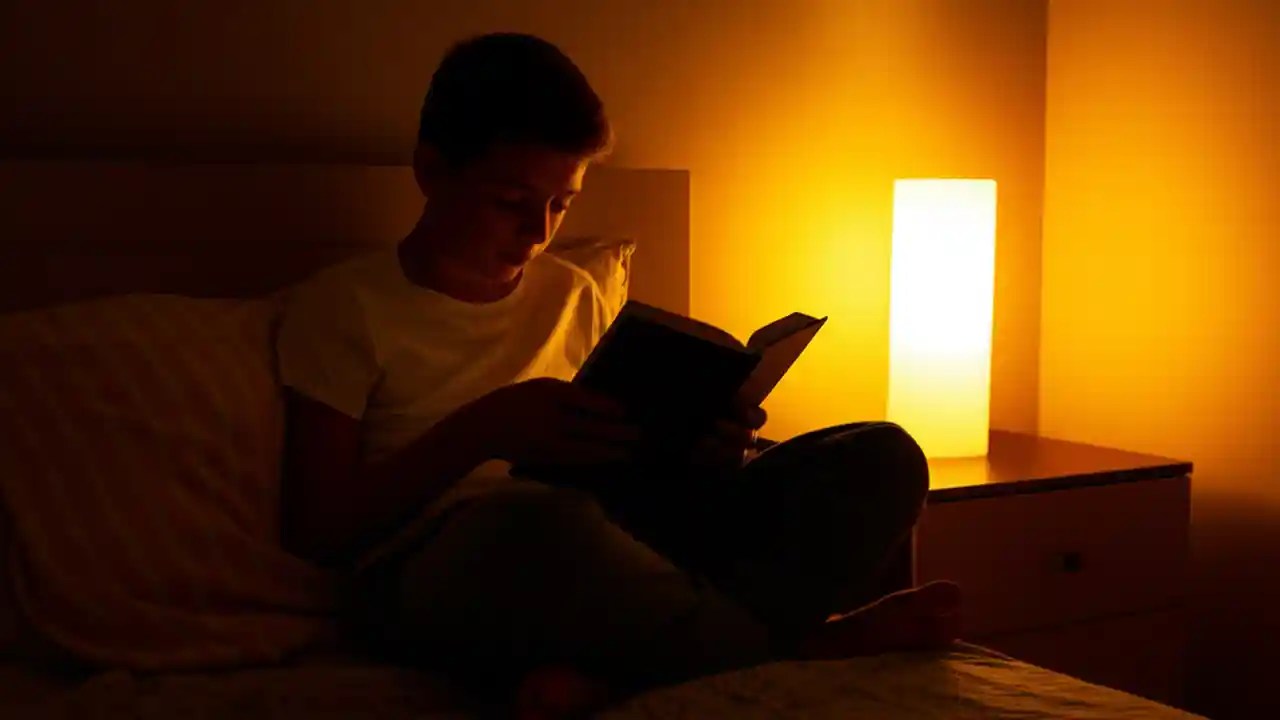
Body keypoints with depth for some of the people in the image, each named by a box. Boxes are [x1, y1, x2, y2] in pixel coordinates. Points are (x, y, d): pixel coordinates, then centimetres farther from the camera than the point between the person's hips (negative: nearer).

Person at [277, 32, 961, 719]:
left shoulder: (575, 297, 22)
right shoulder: (341, 307, 7)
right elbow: (315, 529, -1)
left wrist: (699, 449, 0)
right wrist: (480, 431, -12)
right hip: (430, 575, -5)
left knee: (883, 459, -10)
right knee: (539, 521, -43)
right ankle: (800, 642, -16)